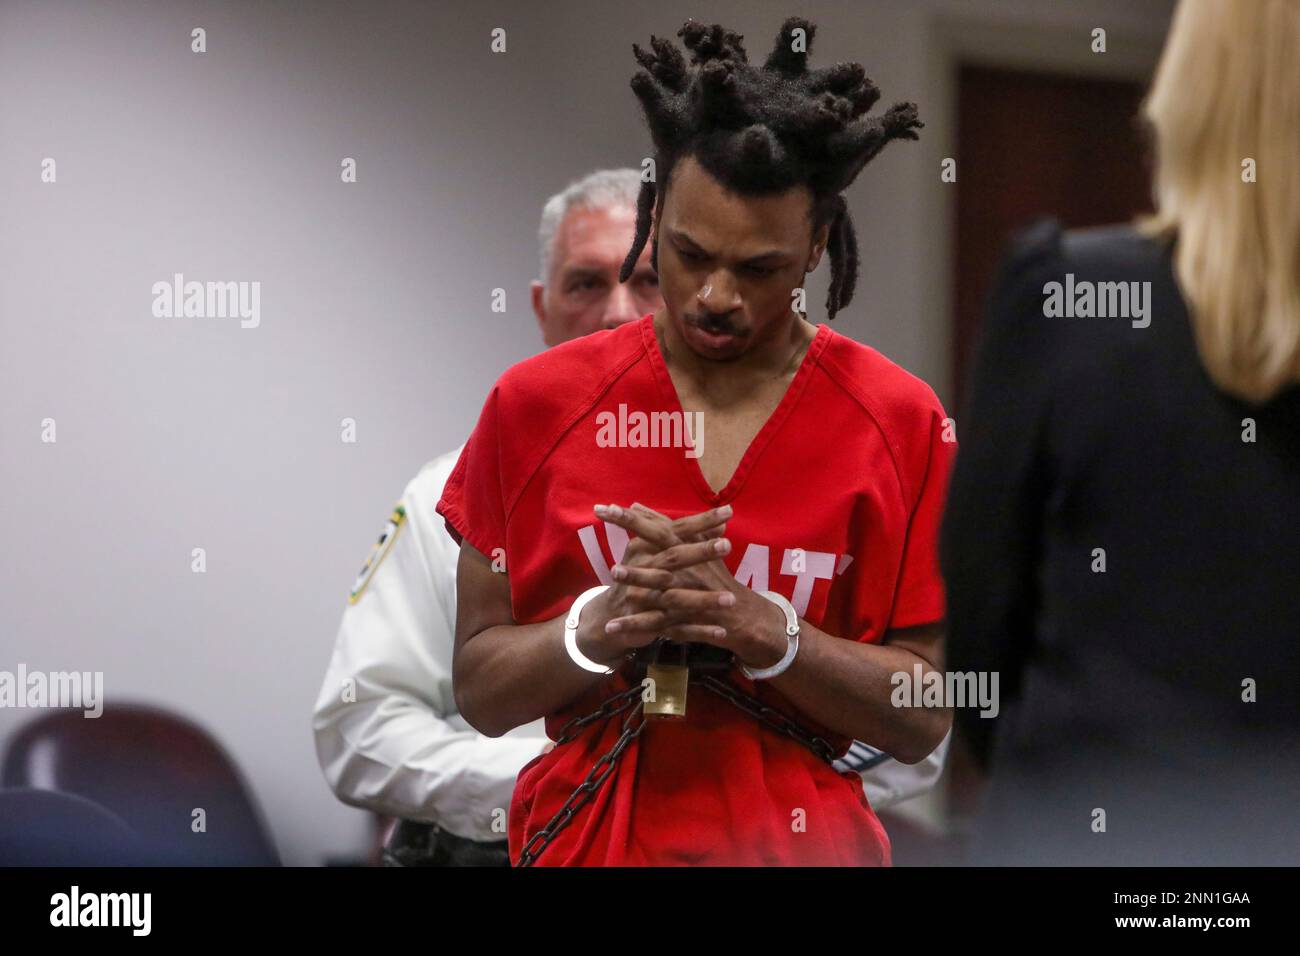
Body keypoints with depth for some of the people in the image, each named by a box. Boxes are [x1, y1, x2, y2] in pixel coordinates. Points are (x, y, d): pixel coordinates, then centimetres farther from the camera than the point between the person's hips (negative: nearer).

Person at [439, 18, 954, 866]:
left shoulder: (898, 423, -4)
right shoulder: (536, 404, -2)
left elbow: (924, 717, -5)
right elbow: (479, 691, -1)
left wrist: (756, 626, -19)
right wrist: (601, 626, -19)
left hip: (795, 839, -1)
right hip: (582, 836, 1)